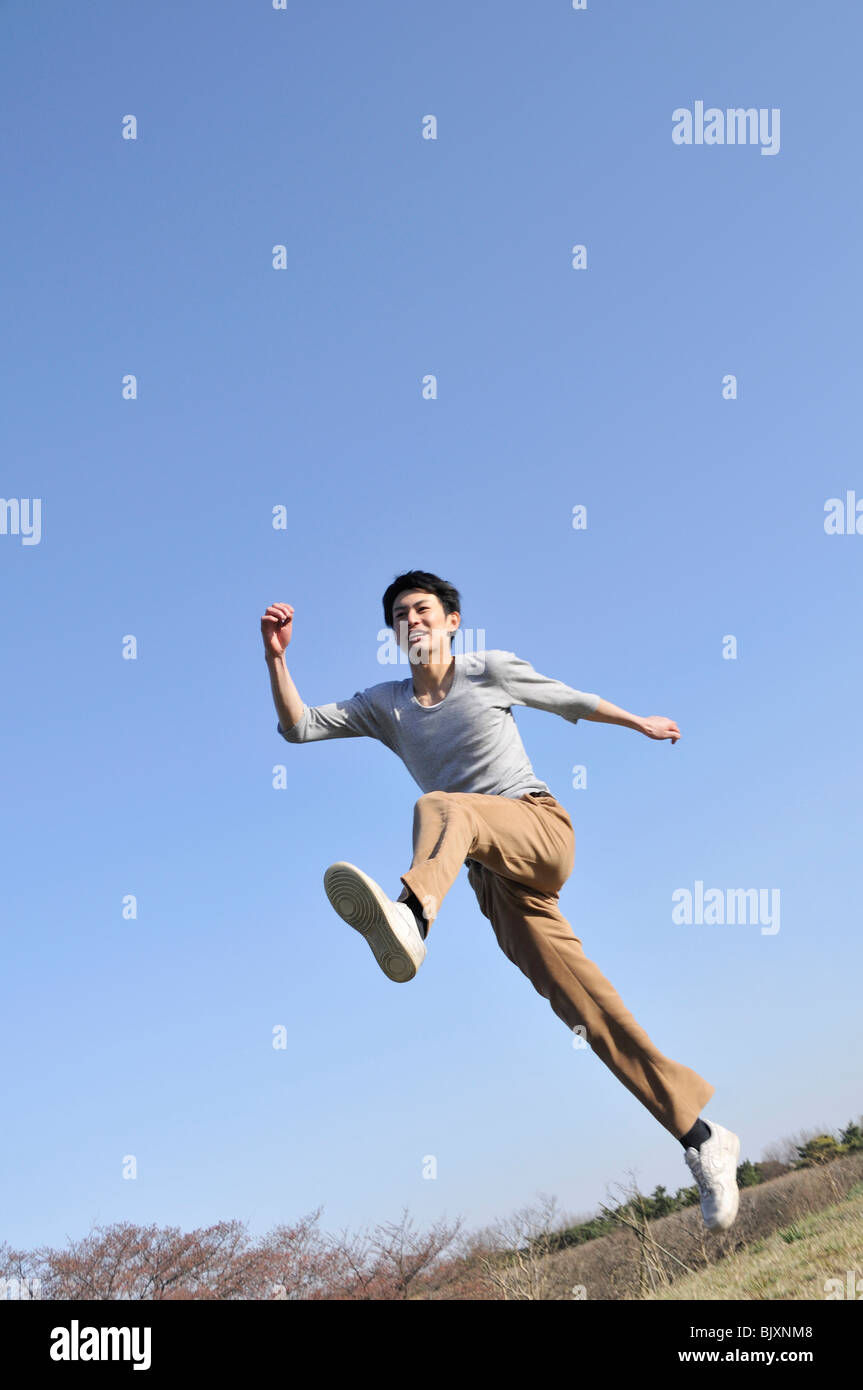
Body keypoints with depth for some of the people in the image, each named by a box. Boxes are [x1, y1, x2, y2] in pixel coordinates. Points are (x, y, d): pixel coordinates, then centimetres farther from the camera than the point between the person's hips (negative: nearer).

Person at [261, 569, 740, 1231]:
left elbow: (572, 700, 21)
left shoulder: (492, 671, 8)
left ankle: (410, 916, -67)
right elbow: (298, 727, 10)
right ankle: (702, 1136, -10)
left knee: (440, 806, -34)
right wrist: (276, 656, -3)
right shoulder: (385, 705, 16)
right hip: (493, 874, 3)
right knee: (583, 1001, -10)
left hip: (541, 827, -3)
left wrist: (640, 722, 31)